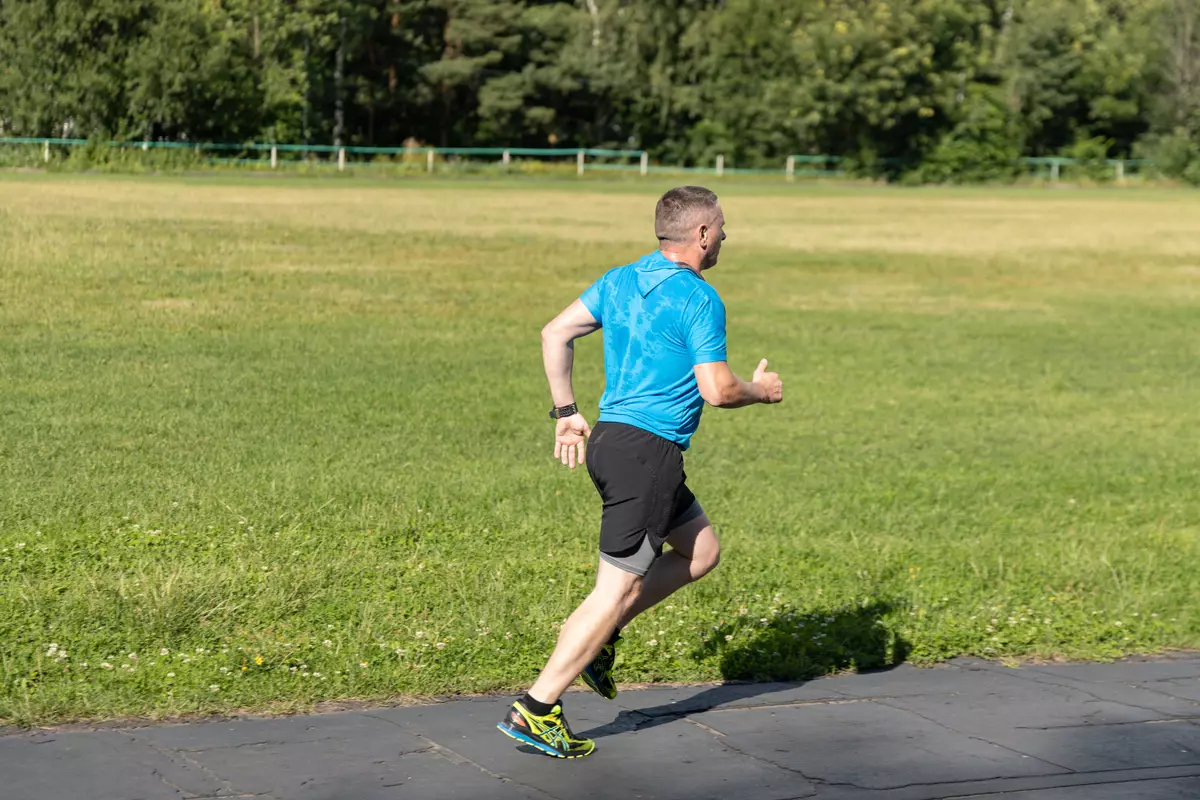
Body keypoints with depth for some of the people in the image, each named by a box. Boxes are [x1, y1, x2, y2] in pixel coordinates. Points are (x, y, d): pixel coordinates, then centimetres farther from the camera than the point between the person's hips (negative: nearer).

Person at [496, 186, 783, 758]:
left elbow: (555, 333, 11)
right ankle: (536, 711, -4)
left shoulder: (620, 280, 11)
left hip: (611, 438, 9)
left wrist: (565, 412, 15)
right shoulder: (699, 299, -13)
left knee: (702, 550, 21)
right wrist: (761, 390, 4)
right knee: (619, 587, -4)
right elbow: (716, 390, -17)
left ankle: (596, 636, 16)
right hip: (647, 452, -9)